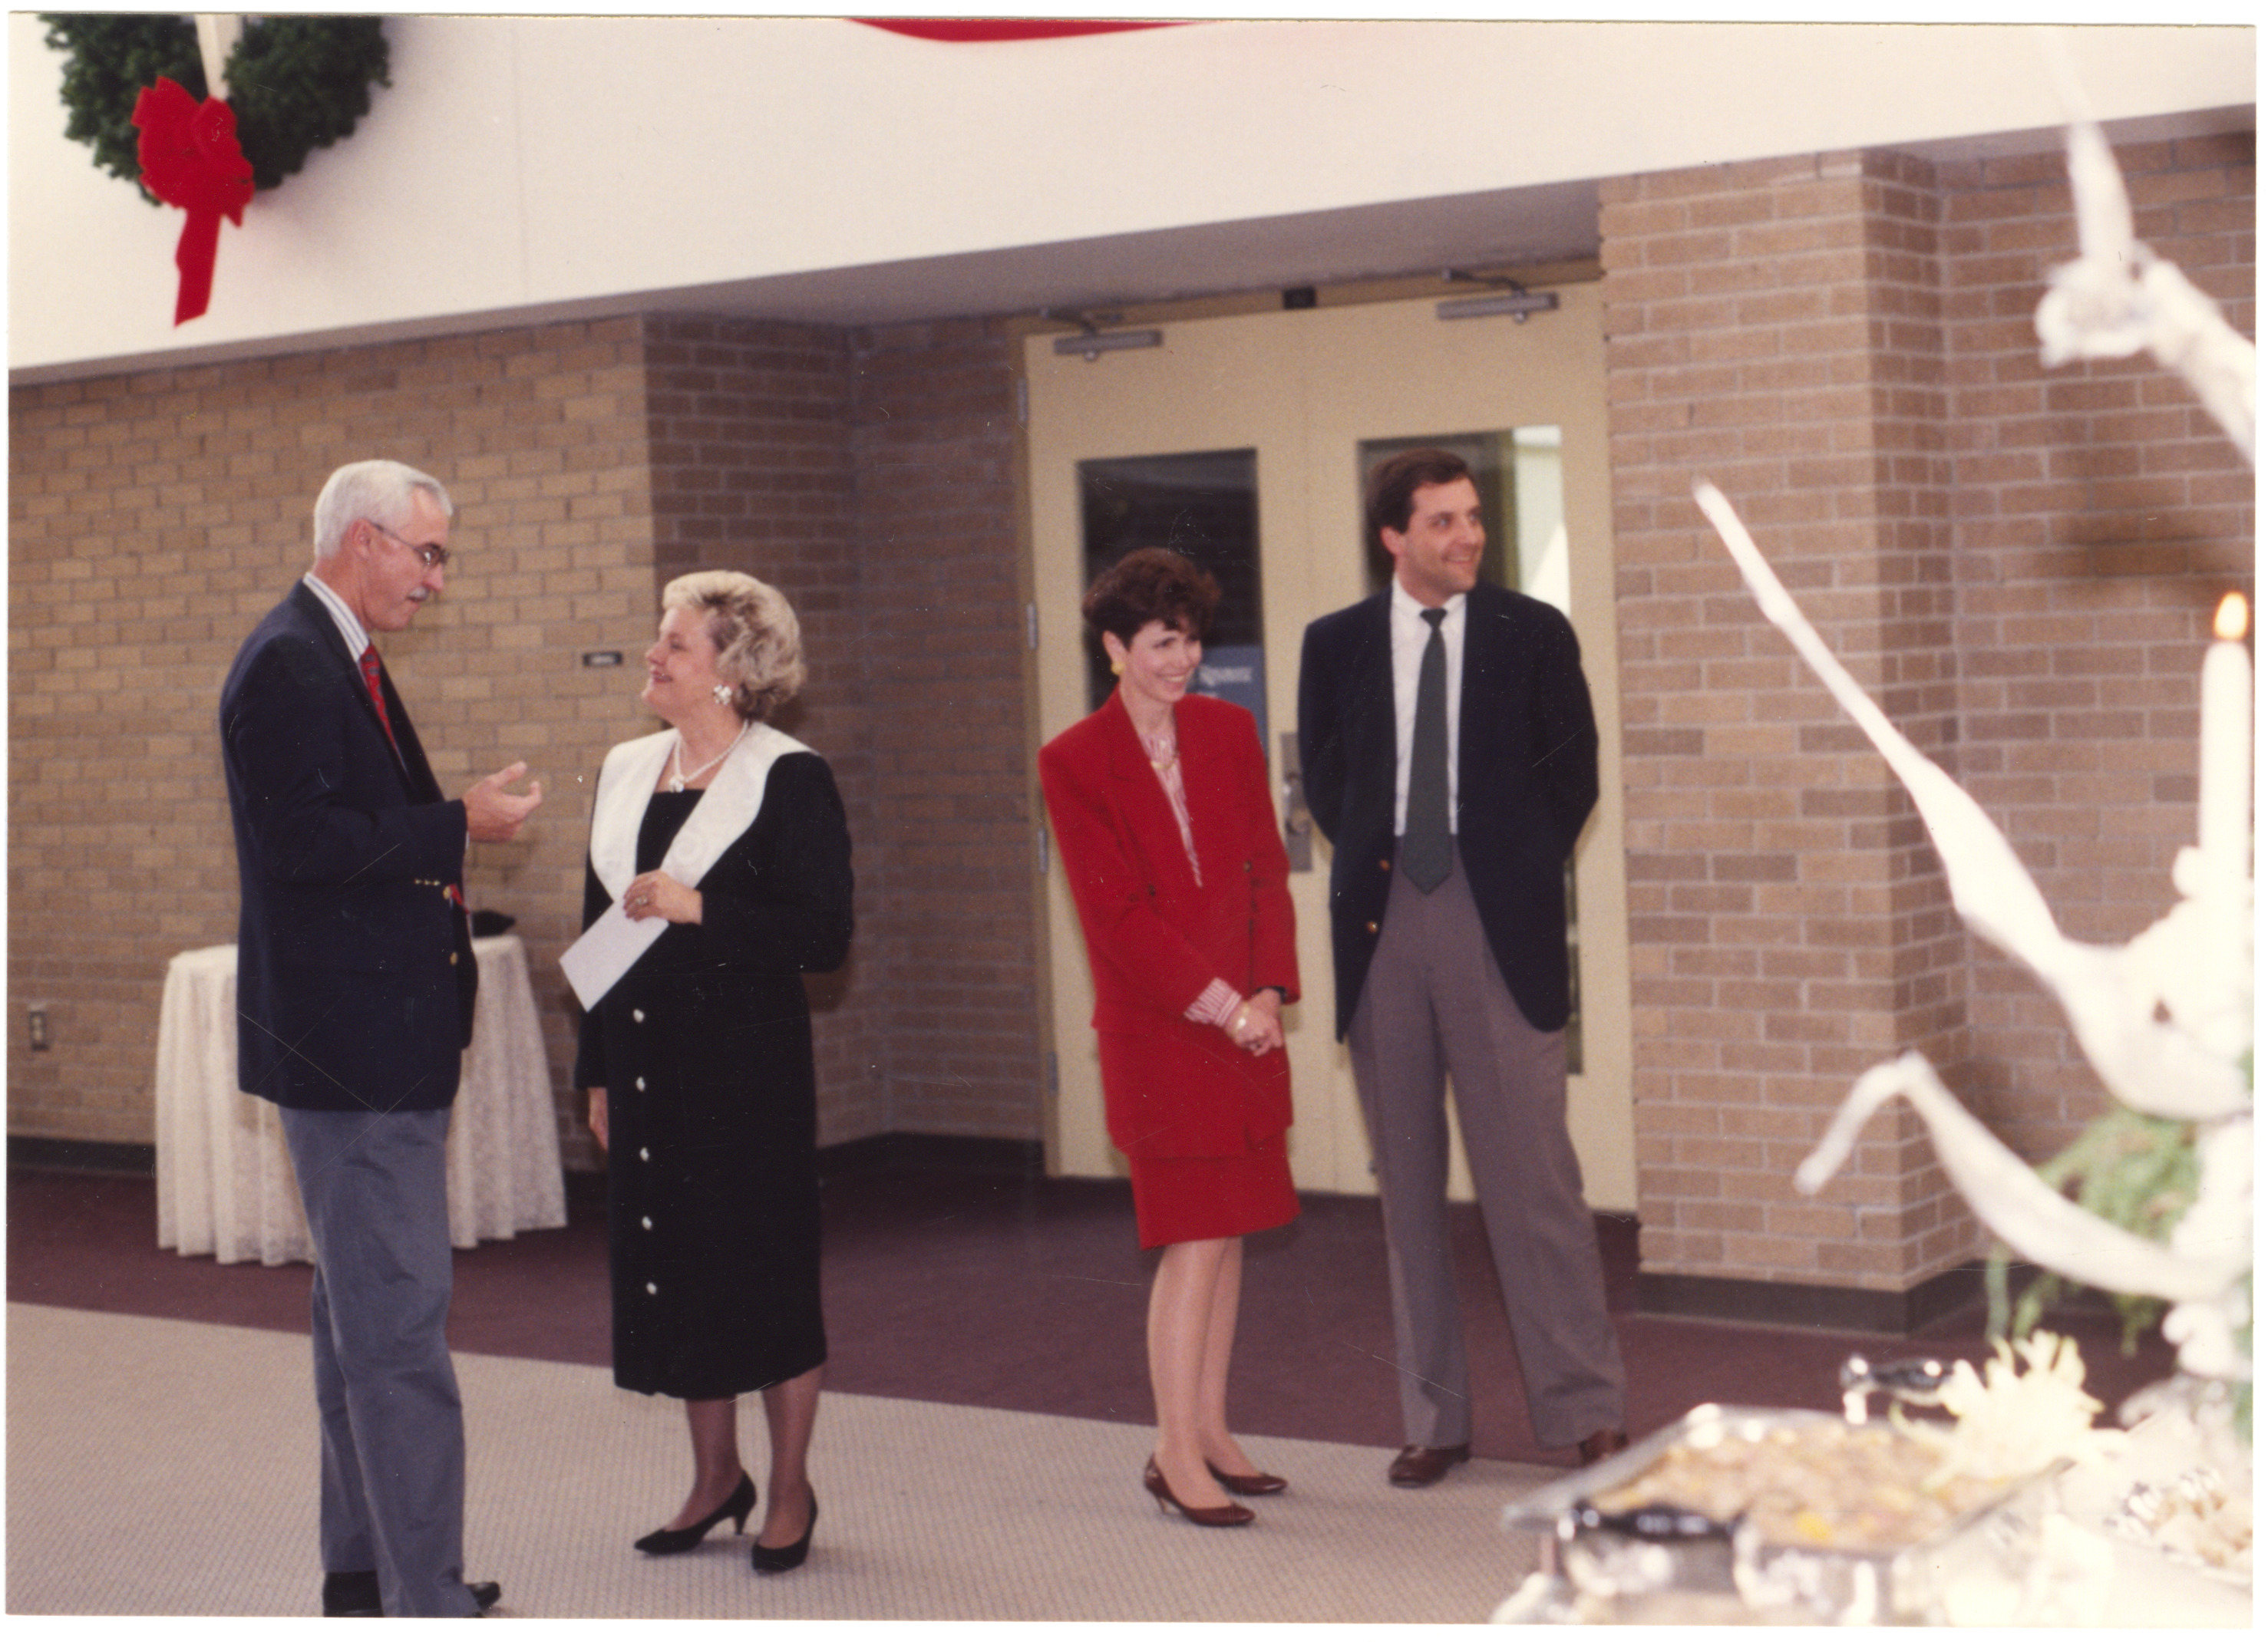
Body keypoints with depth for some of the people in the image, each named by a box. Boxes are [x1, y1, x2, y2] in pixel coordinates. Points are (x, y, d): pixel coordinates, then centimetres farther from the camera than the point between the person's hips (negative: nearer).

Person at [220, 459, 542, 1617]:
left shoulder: (341, 661, 17)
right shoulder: (288, 665, -15)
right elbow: (304, 840, -24)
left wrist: (445, 840, 10)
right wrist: (457, 827, -17)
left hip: (376, 1045, 11)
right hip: (351, 1045, -11)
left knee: (362, 1313, 18)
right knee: (398, 1326, -9)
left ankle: (364, 1566, 29)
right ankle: (425, 1599, -5)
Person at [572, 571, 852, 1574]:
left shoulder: (789, 778, -7)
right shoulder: (625, 772, 11)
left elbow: (824, 937, -12)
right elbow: (599, 924, 15)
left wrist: (700, 908, -22)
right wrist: (597, 1071, 13)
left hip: (750, 1065, -6)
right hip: (647, 1062, 6)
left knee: (767, 1273, 2)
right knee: (669, 1273, 11)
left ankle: (789, 1492, 17)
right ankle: (716, 1476, 27)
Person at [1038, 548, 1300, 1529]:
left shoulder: (1229, 732, 8)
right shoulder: (1074, 763, -6)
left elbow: (1266, 870, 9)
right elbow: (1116, 914, -10)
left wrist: (1270, 990, -4)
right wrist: (1222, 1005, -14)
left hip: (1245, 1023, 5)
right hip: (1155, 1031, -5)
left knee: (1228, 1233, 8)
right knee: (1195, 1240, -7)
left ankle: (1211, 1434, 18)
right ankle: (1176, 1456, 2)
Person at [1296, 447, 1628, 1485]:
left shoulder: (1533, 634, 4)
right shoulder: (1337, 644, 8)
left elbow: (1573, 772, 9)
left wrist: (1521, 872, 3)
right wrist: (1373, 861, 6)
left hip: (1498, 924, -2)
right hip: (1383, 925, 2)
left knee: (1533, 1173, -5)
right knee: (1407, 1181, 6)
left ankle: (1586, 1410, 4)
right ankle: (1434, 1418, 15)